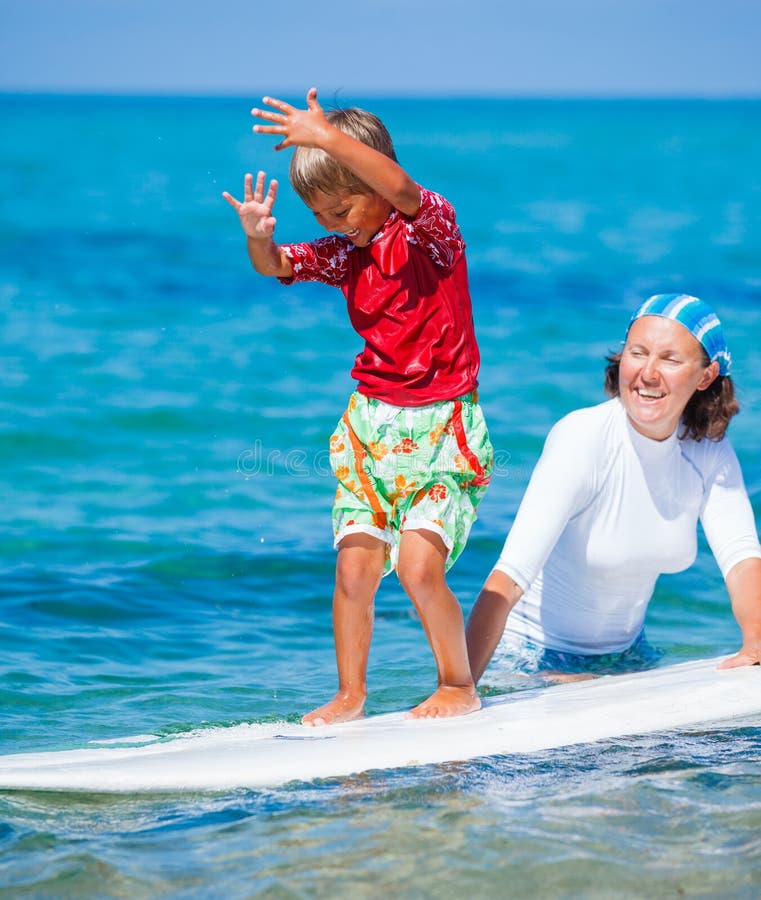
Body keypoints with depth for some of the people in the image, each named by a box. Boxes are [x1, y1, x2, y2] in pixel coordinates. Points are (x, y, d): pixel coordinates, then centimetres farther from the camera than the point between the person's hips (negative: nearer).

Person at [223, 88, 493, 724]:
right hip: (370, 425, 6)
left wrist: (328, 137, -41)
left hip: (443, 426, -6)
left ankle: (460, 686, 2)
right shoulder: (344, 253, 8)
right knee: (354, 565, -3)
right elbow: (278, 267, 0)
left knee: (419, 564, -17)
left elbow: (402, 191, -31)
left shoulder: (432, 227, -11)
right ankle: (350, 696, 11)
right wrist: (259, 237, -24)